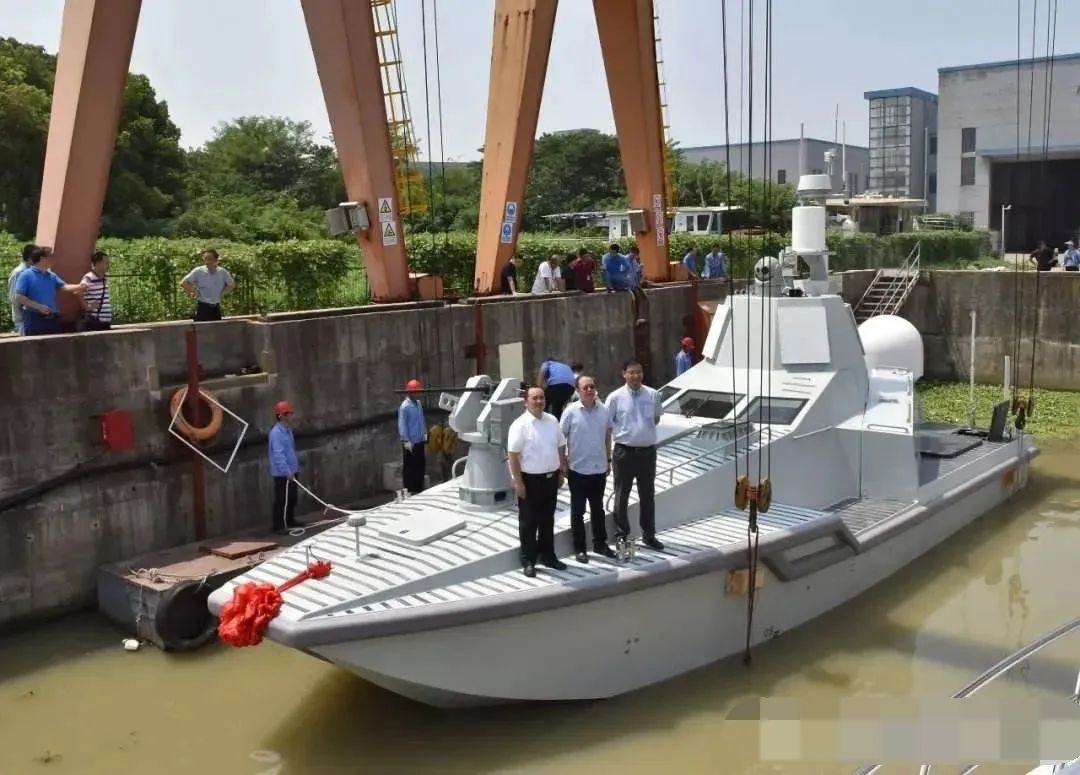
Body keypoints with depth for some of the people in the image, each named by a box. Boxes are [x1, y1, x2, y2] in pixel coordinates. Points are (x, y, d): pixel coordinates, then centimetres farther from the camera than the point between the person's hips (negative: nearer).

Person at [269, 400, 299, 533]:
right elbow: (278, 454, -25)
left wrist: (296, 468, 22)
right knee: (282, 499, -7)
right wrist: (287, 471, -28)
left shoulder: (287, 430, 12)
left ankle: (289, 521, 30)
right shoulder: (276, 433, -19)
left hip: (291, 471, 10)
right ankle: (279, 526, -2)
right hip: (283, 473, -10)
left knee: (292, 498, 18)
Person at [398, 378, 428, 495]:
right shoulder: (405, 406, -15)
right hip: (410, 442, -8)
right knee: (410, 466, -1)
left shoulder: (418, 403, 8)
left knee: (421, 464, 13)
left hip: (420, 441, 8)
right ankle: (409, 490, 6)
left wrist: (425, 433, 15)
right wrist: (406, 441, -19)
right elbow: (402, 425, -16)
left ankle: (419, 488, 23)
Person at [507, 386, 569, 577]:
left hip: (550, 477, 6)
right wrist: (518, 482, -17)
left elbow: (560, 447, 15)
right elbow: (513, 455, -14)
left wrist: (562, 472, 11)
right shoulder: (520, 425, -12)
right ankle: (528, 561, 13)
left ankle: (548, 556, 28)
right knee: (528, 522, 4)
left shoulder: (552, 421, 6)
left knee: (548, 519, 16)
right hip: (530, 479, -6)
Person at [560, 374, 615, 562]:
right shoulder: (571, 411, -10)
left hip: (599, 468, 3)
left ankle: (600, 543, 28)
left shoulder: (603, 410, 0)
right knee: (578, 511, 7)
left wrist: (608, 459, 12)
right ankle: (579, 548, 17)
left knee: (598, 508, 16)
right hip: (578, 469, -3)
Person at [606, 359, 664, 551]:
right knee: (622, 495, 7)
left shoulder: (653, 395, 0)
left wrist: (645, 431, 7)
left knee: (647, 495, 14)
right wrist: (606, 454, -1)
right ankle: (621, 535, 19)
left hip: (648, 450, 3)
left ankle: (649, 535, 26)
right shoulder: (615, 397, -9)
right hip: (624, 451, -3)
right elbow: (607, 426, -3)